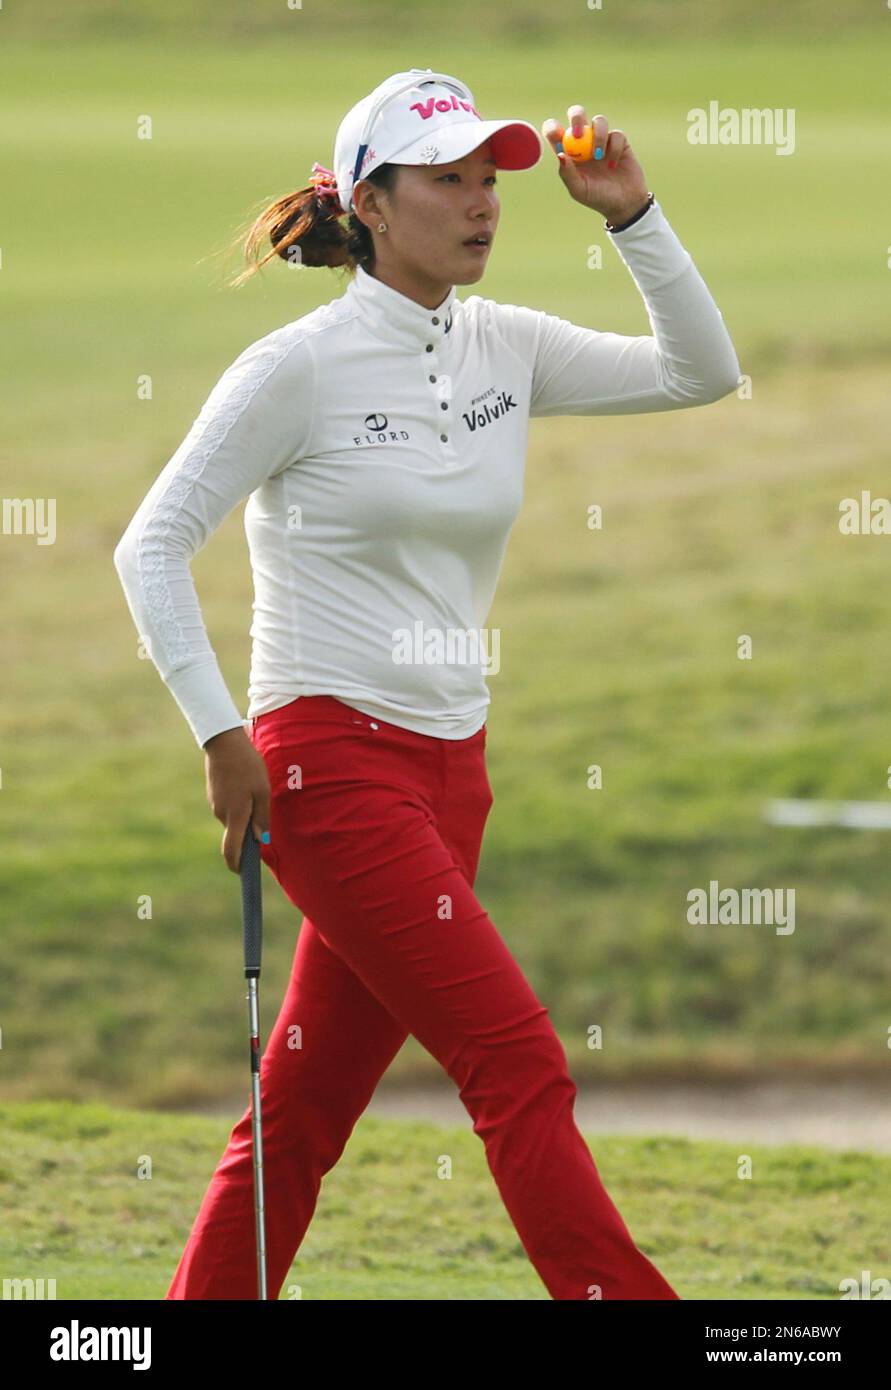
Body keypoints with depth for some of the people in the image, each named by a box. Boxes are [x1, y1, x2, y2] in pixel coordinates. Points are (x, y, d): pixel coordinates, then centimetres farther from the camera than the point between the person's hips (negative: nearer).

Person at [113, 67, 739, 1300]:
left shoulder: (503, 349, 9)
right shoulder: (302, 367, -9)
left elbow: (700, 371, 8)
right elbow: (154, 546, -6)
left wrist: (633, 215, -4)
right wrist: (222, 734, -12)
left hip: (448, 769, 7)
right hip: (329, 763, -7)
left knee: (306, 1104, 9)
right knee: (521, 1067, -12)